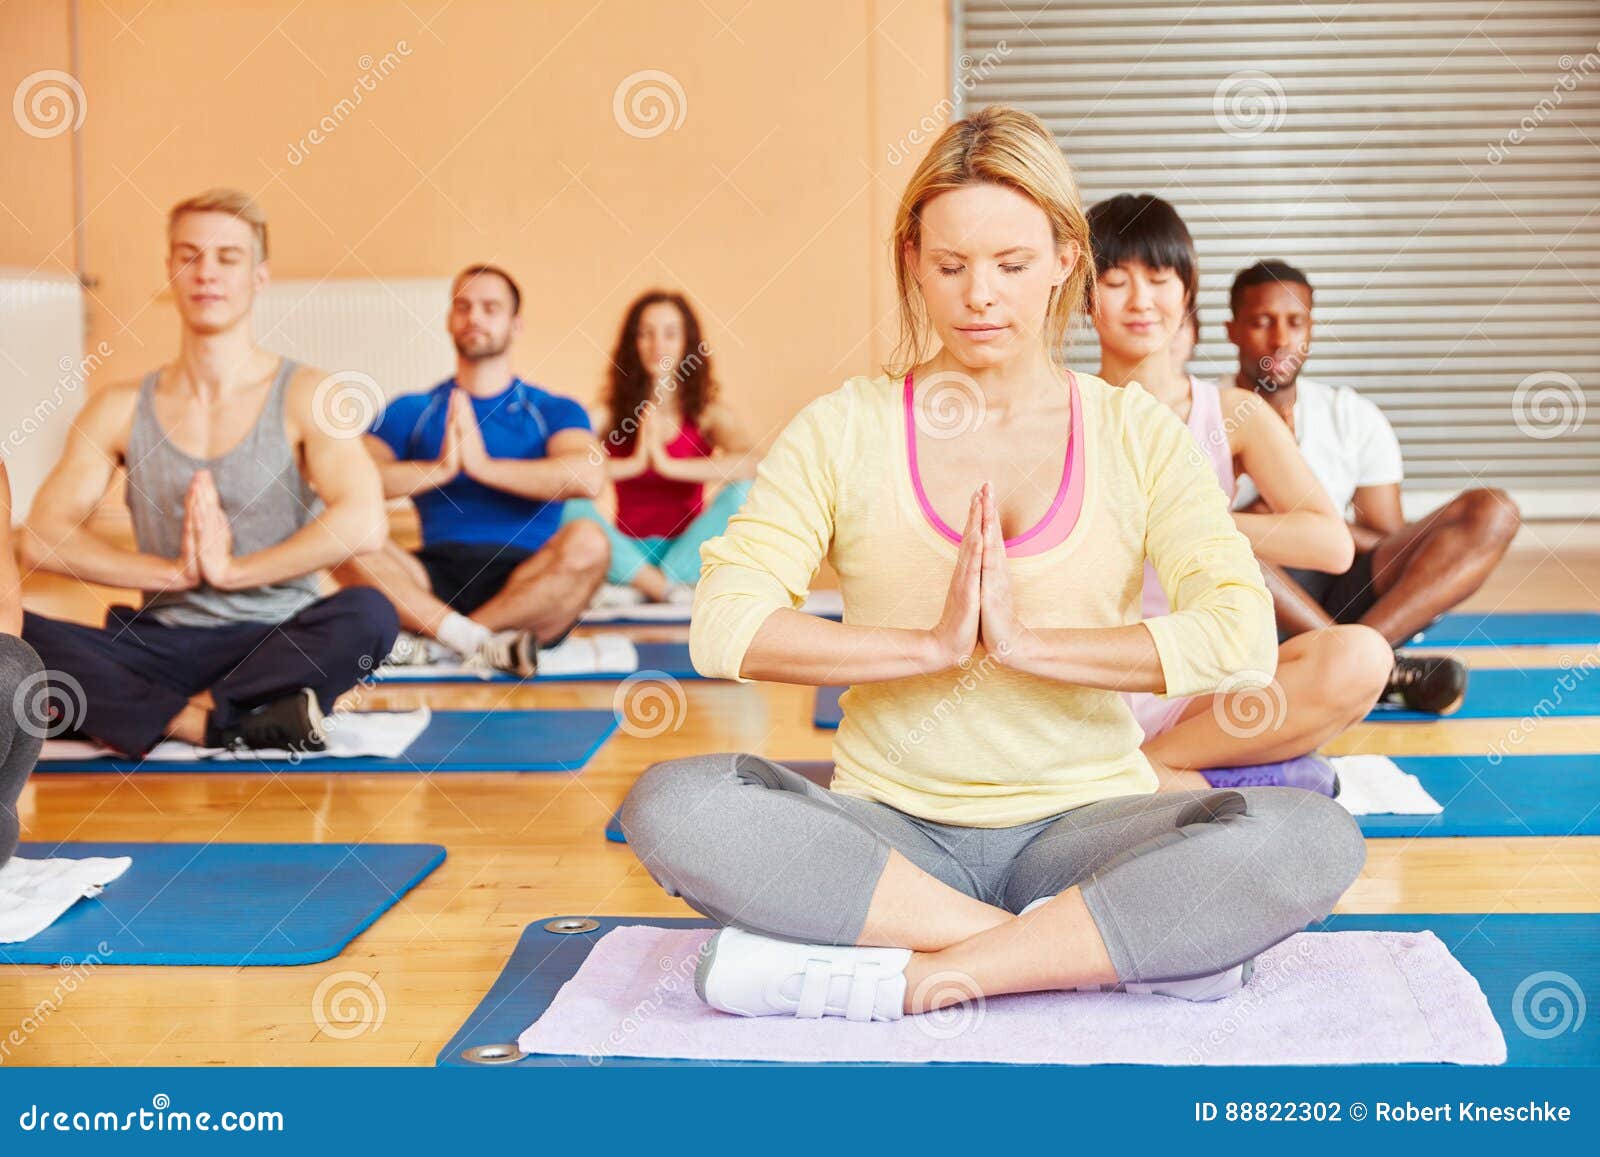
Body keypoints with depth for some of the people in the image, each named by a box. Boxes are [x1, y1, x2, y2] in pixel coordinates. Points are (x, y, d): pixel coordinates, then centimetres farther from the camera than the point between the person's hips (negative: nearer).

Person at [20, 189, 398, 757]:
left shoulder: (304, 396, -2)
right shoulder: (120, 409, 7)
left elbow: (362, 523, -18)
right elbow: (42, 538, -2)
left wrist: (231, 569, -15)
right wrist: (176, 571, -12)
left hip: (276, 643, -2)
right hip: (162, 647, 2)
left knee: (369, 615, -34)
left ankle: (133, 715, -27)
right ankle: (224, 725, -27)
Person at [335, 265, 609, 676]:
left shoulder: (555, 411, 12)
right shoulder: (410, 411, 17)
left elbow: (587, 477, -11)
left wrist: (485, 465, -13)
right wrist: (439, 469, -15)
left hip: (529, 588, -1)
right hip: (439, 578, 1)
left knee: (586, 543, -33)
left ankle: (430, 641, -24)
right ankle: (482, 641, -32)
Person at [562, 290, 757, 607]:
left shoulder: (710, 411, 0)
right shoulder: (610, 411, 1)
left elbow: (750, 464, -22)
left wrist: (669, 465, -24)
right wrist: (633, 463, -23)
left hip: (687, 552, 0)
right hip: (627, 552, 0)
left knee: (742, 489, -25)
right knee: (570, 506, -26)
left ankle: (639, 590, -23)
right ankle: (672, 590, -23)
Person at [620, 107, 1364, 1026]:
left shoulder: (1135, 433, 5)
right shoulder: (846, 430, 4)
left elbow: (1243, 634, -10)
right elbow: (724, 628, -9)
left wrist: (1026, 642, -17)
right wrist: (933, 644, -18)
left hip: (1082, 822, 0)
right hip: (892, 830, 1)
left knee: (1313, 840, -29)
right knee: (673, 805, -30)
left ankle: (896, 976, -27)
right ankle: (1120, 947, -25)